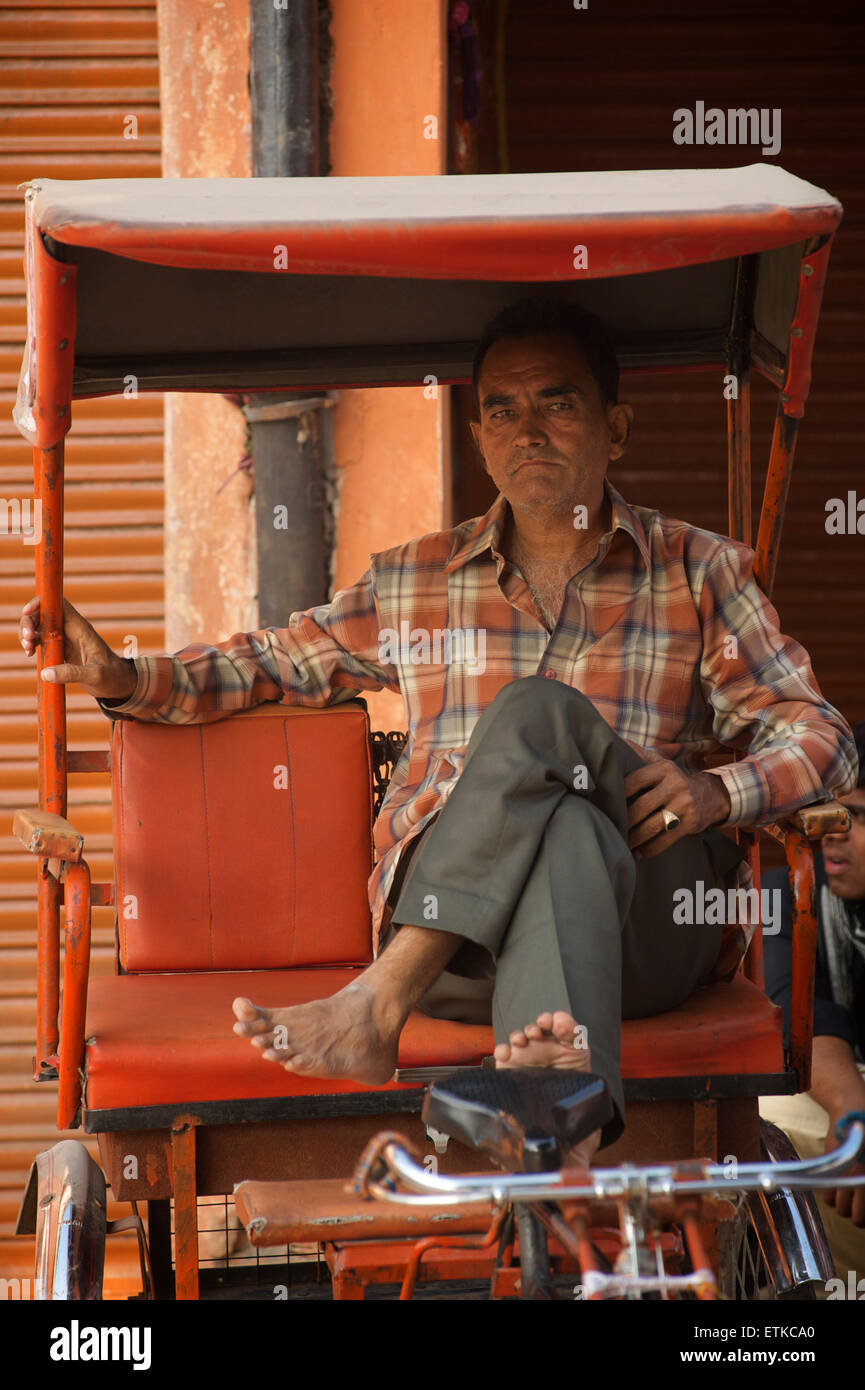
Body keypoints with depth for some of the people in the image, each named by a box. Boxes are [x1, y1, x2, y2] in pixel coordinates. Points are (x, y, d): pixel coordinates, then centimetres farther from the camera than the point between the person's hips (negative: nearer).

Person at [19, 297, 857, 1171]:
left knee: (535, 714, -31)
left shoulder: (701, 574, 18)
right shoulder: (413, 583, 24)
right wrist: (125, 680, 14)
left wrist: (718, 791, -7)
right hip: (449, 941, 1)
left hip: (651, 921, -1)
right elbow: (274, 665, 31)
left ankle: (373, 1010, -43)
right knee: (566, 831, -36)